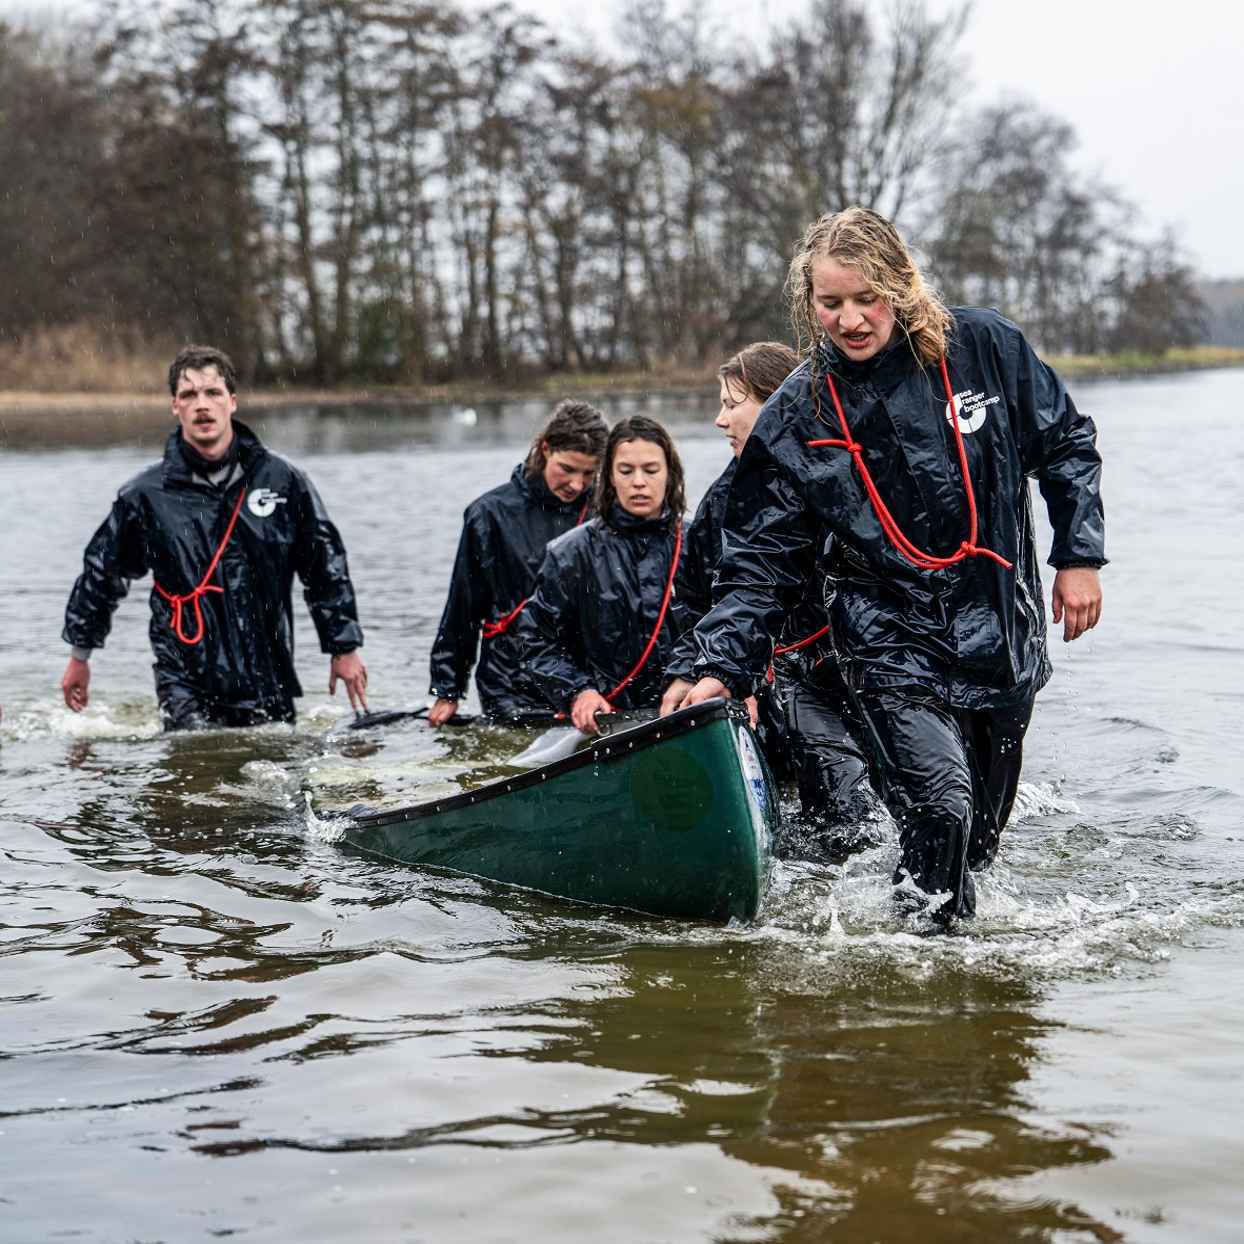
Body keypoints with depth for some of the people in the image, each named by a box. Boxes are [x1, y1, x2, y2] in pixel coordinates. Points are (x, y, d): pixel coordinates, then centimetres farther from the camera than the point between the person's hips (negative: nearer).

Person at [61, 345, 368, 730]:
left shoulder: (282, 481, 2)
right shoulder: (146, 494, 0)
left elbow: (326, 567, 10)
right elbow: (101, 572, 13)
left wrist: (344, 649, 10)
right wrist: (80, 655, 19)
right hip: (185, 681, -1)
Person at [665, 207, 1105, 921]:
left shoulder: (982, 347, -5)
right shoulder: (796, 419, -5)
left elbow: (1067, 445, 8)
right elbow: (762, 562, -1)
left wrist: (1079, 556, 3)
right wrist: (723, 668, -11)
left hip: (1003, 640, 2)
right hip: (894, 647, -2)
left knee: (983, 829, 12)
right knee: (941, 807, -21)